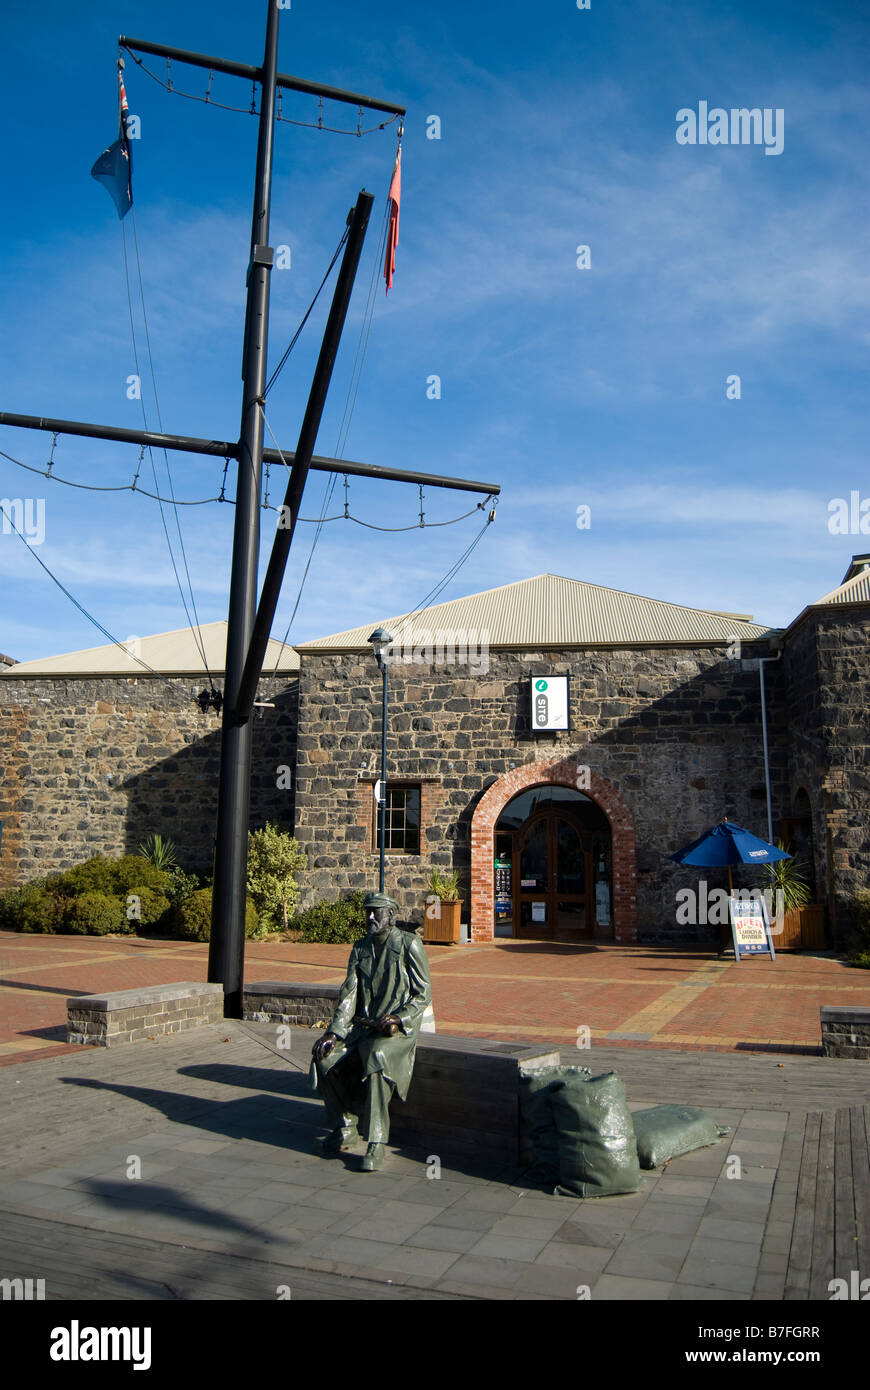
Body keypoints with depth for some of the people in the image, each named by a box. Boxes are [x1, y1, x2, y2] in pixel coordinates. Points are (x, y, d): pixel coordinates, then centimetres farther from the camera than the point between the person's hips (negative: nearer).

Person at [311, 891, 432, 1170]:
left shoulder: (409, 944, -4)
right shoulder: (360, 948, 13)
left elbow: (423, 993, -5)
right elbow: (348, 993, 6)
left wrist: (398, 1018, -20)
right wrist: (335, 1031, -8)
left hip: (398, 1029, -6)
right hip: (362, 1025, 6)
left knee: (376, 1058, -35)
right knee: (325, 1054, -17)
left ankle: (375, 1144, -27)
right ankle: (343, 1129, 1)